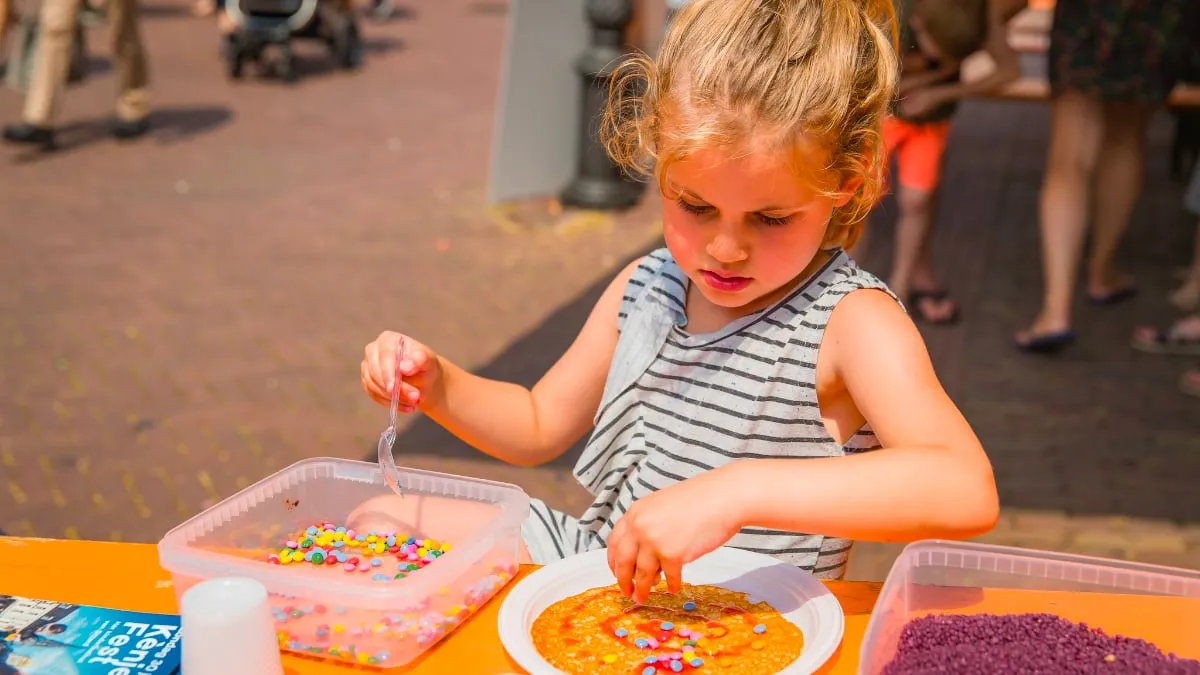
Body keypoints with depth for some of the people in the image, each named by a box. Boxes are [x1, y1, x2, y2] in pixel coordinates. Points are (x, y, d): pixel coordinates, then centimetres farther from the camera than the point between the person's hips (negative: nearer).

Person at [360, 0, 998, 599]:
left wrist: (735, 492, -44)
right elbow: (541, 425, 15)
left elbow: (967, 493, -37)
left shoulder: (851, 324, -19)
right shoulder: (645, 289, 1)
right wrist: (440, 385, -5)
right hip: (603, 566, 7)